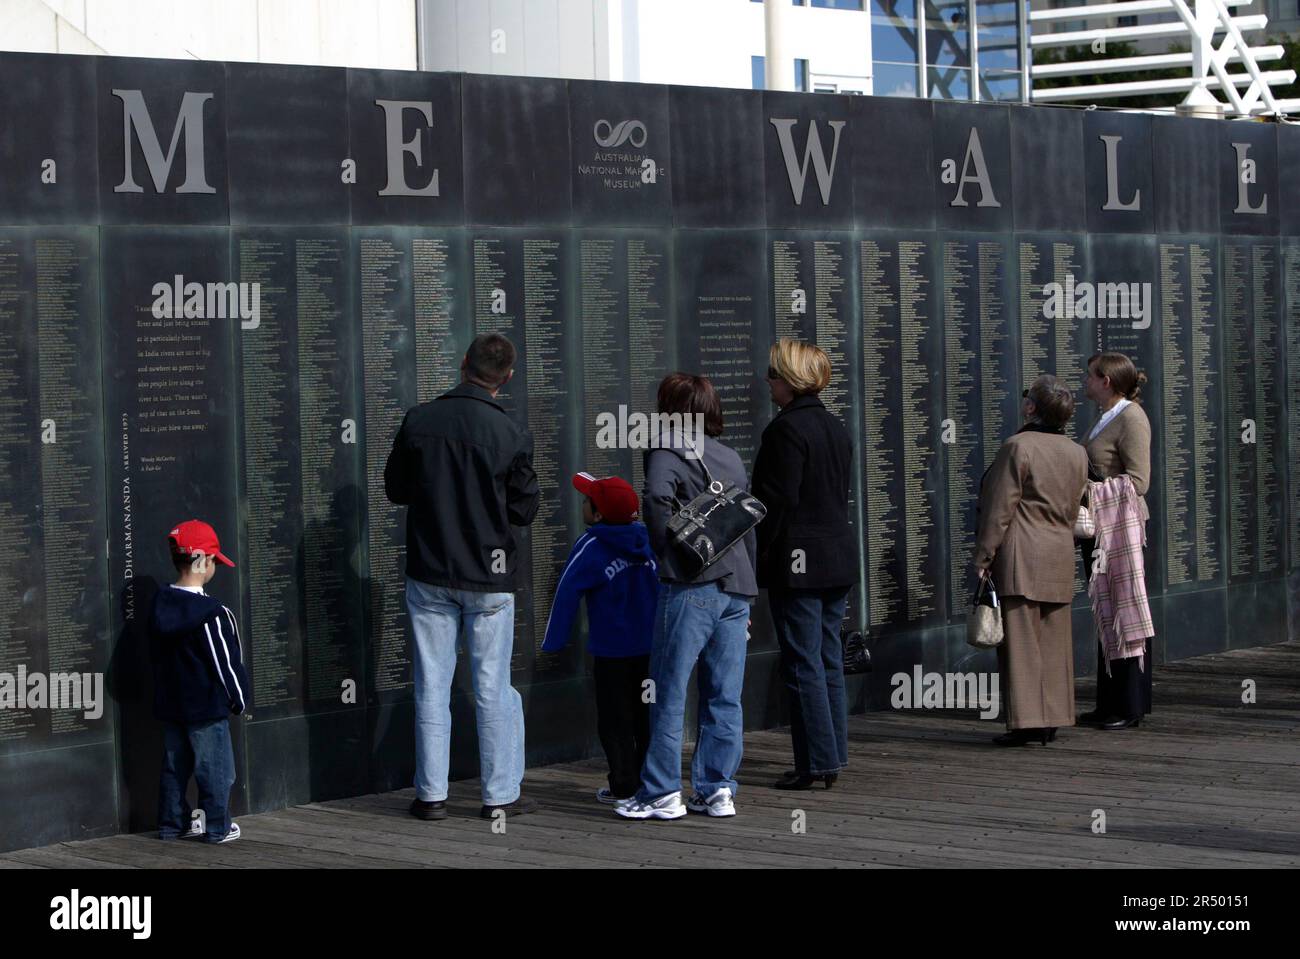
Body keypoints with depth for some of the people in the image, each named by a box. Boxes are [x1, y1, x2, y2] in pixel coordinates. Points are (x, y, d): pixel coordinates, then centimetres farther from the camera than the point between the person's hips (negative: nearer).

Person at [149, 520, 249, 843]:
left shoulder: (160, 604, 1)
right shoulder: (211, 613, -21)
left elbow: (156, 655, 11)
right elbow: (226, 661, -16)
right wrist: (239, 698, -3)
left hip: (169, 704, 7)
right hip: (207, 706, -7)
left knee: (174, 765, 16)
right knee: (216, 769, 4)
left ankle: (172, 823, 22)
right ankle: (218, 827, 10)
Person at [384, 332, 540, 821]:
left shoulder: (418, 421, -4)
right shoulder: (511, 436, -12)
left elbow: (395, 488, 6)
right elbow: (524, 510, -3)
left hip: (428, 574, 2)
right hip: (488, 578, -2)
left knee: (432, 686, 8)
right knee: (494, 688, 6)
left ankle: (431, 794, 11)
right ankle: (501, 794, 11)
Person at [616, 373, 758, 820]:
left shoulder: (668, 453, -3)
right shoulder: (732, 459, 17)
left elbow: (657, 498, -22)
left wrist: (666, 549, -6)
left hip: (690, 588, -6)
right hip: (736, 589, 6)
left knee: (669, 693, 0)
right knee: (724, 696, 8)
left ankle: (662, 794, 2)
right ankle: (718, 791, 10)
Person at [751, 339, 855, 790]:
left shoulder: (786, 428, -14)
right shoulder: (836, 428, 13)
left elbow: (779, 500, -17)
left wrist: (760, 558, -12)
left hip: (797, 559, -9)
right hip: (838, 557, 9)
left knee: (802, 662, -4)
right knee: (830, 659, 12)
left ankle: (817, 761, -3)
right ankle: (833, 756, 16)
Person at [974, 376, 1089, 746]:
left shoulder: (1018, 447, -12)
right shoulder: (1078, 454, 10)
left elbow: (1000, 508, -13)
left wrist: (983, 556, -8)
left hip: (1020, 560, -7)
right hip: (1060, 558, 7)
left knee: (1021, 642, -5)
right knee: (1053, 642, 10)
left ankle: (1025, 720, -7)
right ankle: (1051, 720, 12)